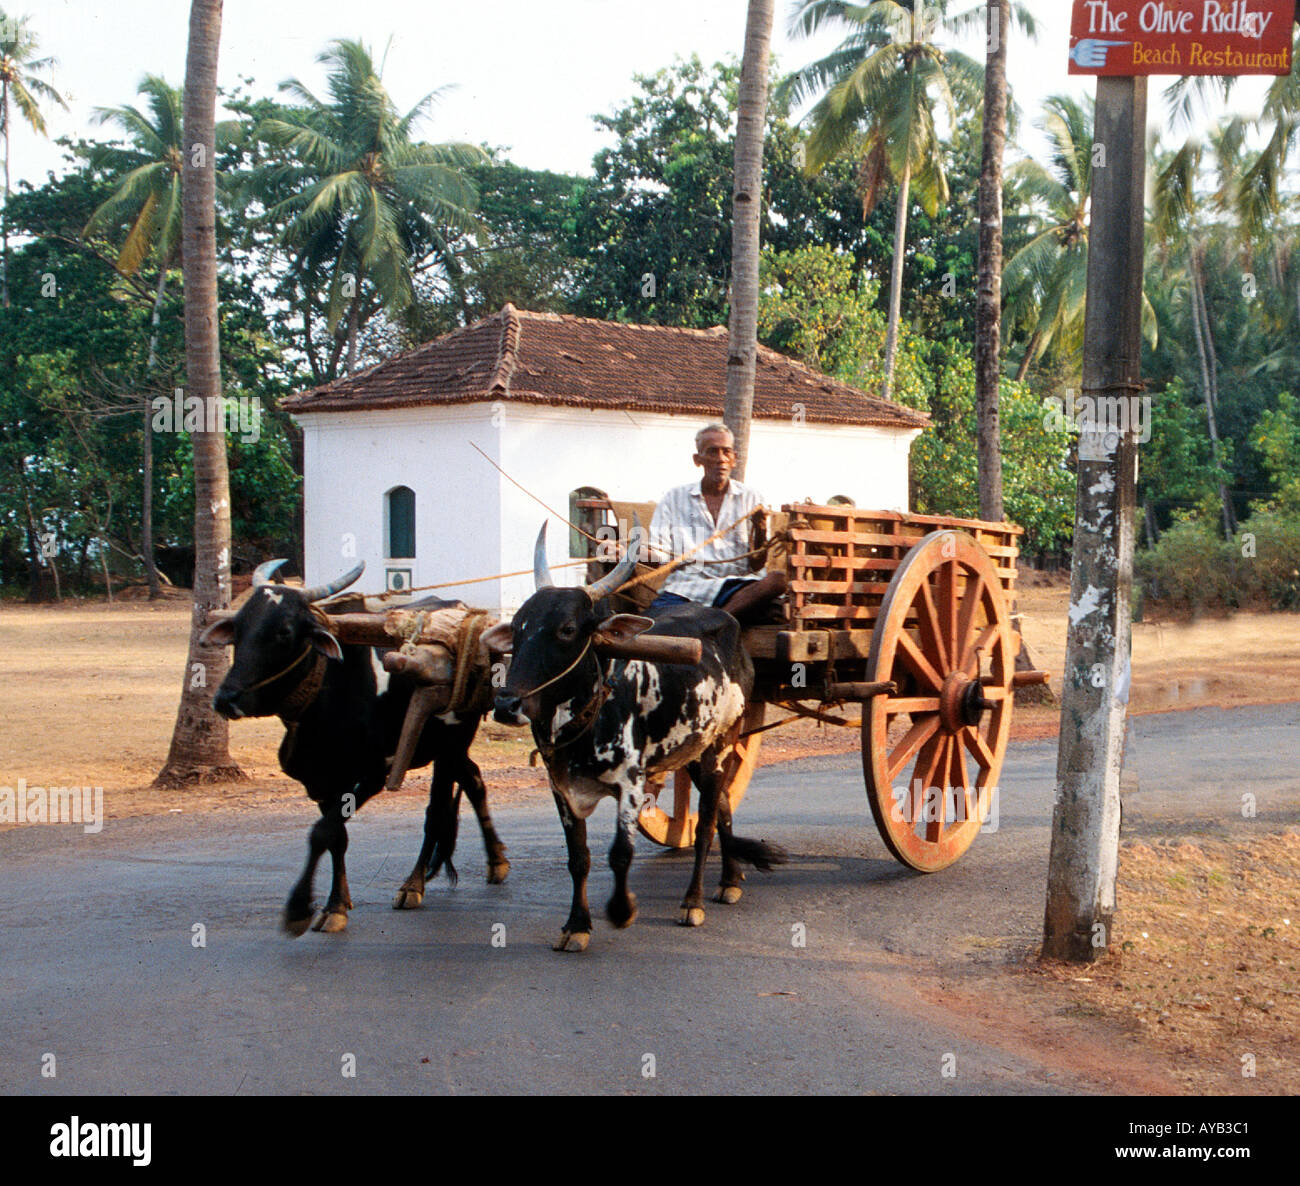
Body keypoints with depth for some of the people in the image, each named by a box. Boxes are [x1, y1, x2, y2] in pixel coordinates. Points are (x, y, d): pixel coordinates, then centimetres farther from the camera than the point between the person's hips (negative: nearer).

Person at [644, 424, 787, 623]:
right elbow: (660, 556, 8)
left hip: (738, 586, 1)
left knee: (778, 580, -33)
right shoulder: (674, 498, 16)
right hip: (685, 587, -1)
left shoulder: (750, 498, 14)